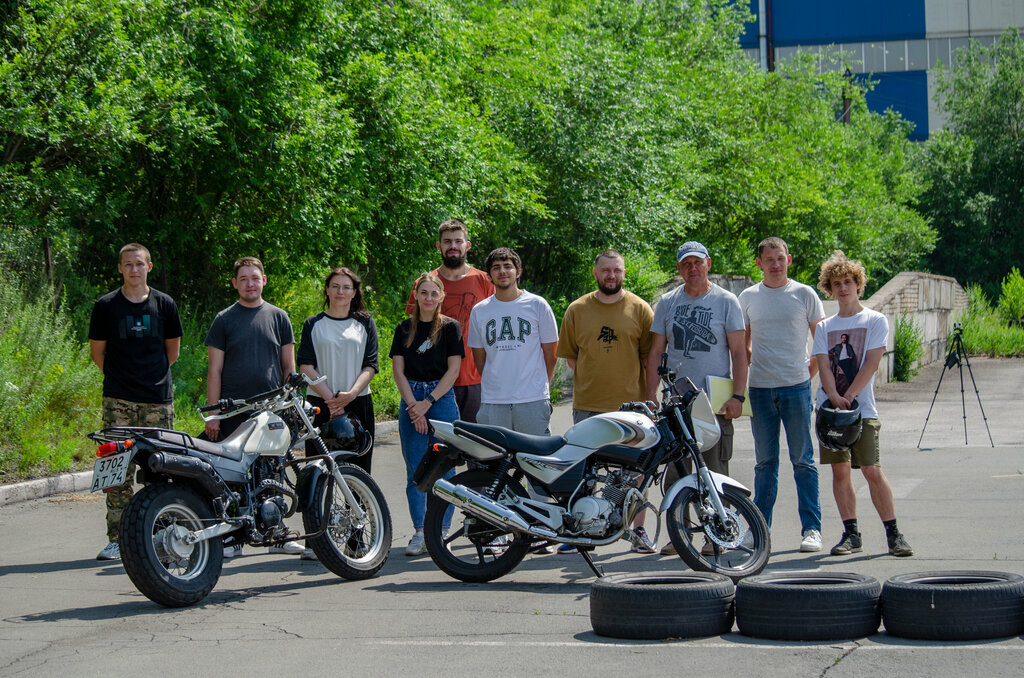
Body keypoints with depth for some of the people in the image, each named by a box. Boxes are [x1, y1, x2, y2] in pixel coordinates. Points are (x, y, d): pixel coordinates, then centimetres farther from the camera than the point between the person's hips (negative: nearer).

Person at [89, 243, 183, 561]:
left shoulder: (164, 304, 8)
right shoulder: (106, 305, 3)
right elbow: (97, 350, 12)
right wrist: (119, 377, 12)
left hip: (158, 399, 1)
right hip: (118, 400, -1)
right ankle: (117, 538, -2)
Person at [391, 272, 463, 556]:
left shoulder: (450, 327, 2)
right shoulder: (404, 328, 9)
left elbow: (453, 370, -3)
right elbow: (398, 370, 5)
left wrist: (428, 402, -11)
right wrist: (414, 406, -7)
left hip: (442, 399, -2)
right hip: (411, 400, 2)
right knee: (415, 471, 2)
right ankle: (420, 533, 5)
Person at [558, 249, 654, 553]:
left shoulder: (639, 309, 3)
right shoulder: (577, 309, 6)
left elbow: (650, 355, 5)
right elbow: (570, 355, 12)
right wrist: (590, 379, 4)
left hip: (631, 403, -1)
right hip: (587, 404, 1)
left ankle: (639, 530, 13)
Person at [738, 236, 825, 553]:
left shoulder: (804, 294, 3)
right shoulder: (748, 297, 9)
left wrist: (810, 371, 0)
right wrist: (756, 364, 6)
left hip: (796, 387, -2)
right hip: (760, 388, 2)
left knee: (802, 459, -2)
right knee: (765, 462, 7)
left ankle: (811, 529, 0)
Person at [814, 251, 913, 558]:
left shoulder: (875, 321, 4)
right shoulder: (825, 327, 14)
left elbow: (871, 363, -6)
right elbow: (823, 365, 2)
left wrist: (848, 396, -17)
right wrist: (835, 397, -17)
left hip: (862, 407, -3)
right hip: (830, 406, 3)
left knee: (873, 471, -8)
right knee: (840, 470, 1)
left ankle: (893, 534, -3)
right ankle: (851, 533, 7)